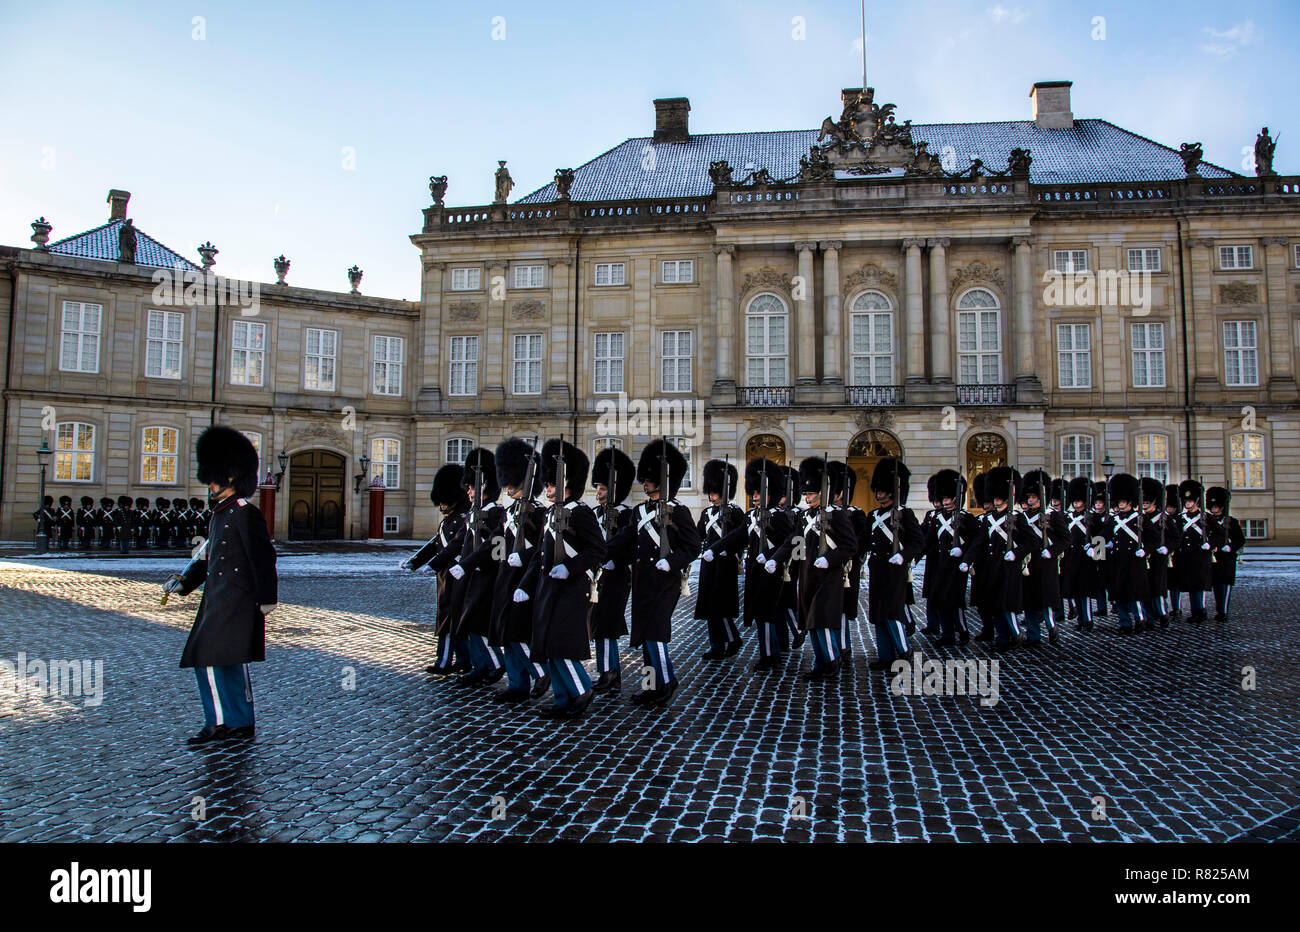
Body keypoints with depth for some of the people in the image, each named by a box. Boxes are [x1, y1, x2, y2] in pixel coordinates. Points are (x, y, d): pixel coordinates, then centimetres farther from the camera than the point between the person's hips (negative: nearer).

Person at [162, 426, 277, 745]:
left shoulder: (245, 513, -12)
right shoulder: (220, 514, 16)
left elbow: (263, 557, -15)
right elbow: (207, 555, 21)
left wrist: (267, 599, -17)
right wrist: (183, 581, 9)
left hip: (236, 600, -10)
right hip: (218, 599, 10)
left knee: (211, 657, -10)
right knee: (231, 663, 12)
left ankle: (220, 724, -2)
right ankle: (242, 724, 19)